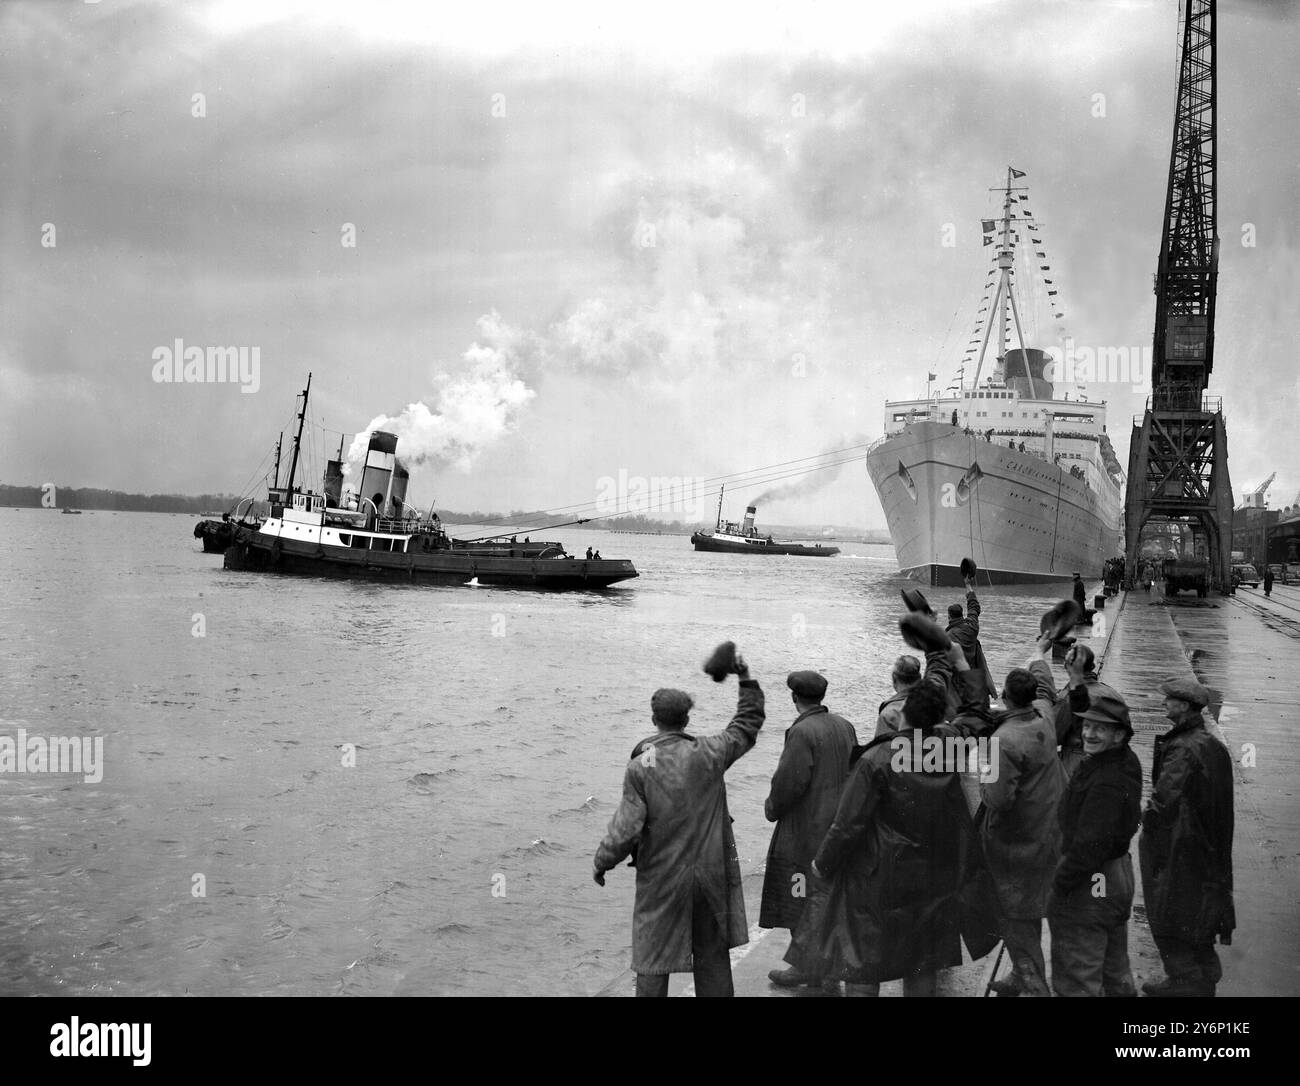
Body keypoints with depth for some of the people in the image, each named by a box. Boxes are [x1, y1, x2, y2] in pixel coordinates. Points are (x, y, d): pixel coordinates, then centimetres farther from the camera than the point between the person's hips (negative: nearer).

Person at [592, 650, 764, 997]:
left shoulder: (639, 767, -14)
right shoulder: (709, 753, -7)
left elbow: (626, 829, -16)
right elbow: (748, 725, 10)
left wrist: (602, 862, -1)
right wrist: (746, 680, 18)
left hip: (661, 880, -3)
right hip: (710, 875, 3)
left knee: (652, 960, 10)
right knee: (712, 955, 16)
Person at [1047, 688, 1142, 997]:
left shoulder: (1106, 784, -29)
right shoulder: (1126, 761, 0)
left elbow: (1090, 847, -28)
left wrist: (1060, 884, -19)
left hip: (1088, 887, -10)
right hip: (1119, 875, 10)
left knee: (1076, 978, 1)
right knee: (1114, 970, 24)